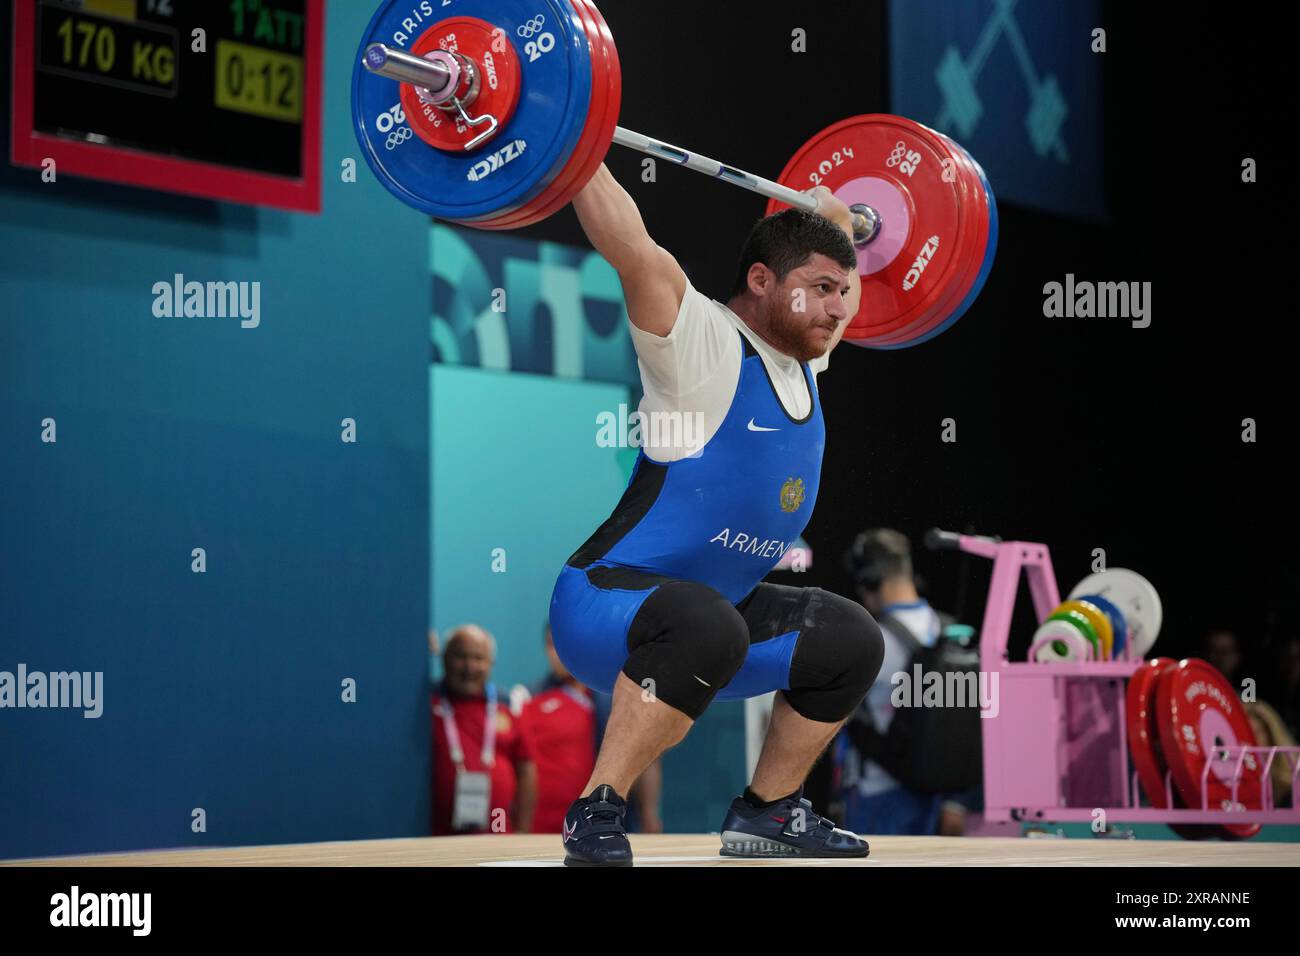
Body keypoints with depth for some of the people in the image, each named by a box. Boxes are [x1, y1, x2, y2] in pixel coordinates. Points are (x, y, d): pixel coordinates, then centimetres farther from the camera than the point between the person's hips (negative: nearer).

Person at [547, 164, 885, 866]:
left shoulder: (801, 363, 10)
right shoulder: (705, 348, -15)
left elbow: (839, 294, 33)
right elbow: (631, 249, -27)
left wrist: (836, 219, 41)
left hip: (706, 615, 9)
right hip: (605, 602, -9)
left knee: (851, 642, 11)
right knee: (705, 626, -40)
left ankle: (766, 812, 19)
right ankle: (594, 816, -30)